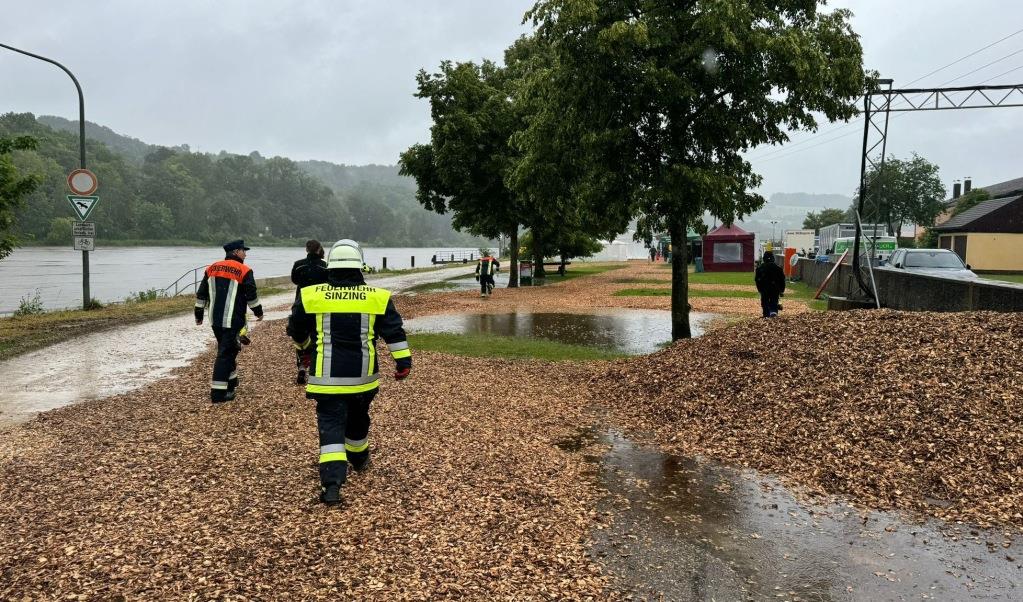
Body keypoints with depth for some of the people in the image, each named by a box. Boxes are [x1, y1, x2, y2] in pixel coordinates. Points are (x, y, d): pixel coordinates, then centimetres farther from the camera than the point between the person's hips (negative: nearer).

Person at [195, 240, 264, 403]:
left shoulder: (211, 268, 11)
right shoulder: (244, 270, -7)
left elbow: (201, 294, 13)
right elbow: (251, 296, -6)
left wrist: (198, 314, 21)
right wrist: (259, 312, 9)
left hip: (215, 320, 6)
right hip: (233, 321, -6)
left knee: (226, 349, 22)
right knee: (226, 353, -5)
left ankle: (231, 382, 34)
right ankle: (218, 392, -8)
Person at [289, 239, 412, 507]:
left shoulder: (311, 296, -3)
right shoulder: (377, 297, -4)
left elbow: (296, 331, 11)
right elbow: (395, 332, -4)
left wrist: (304, 346, 31)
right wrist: (403, 362, 1)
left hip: (327, 377, -2)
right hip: (362, 375, 2)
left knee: (331, 426, -2)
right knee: (358, 419, 24)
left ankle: (332, 483, -16)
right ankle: (358, 459, 47)